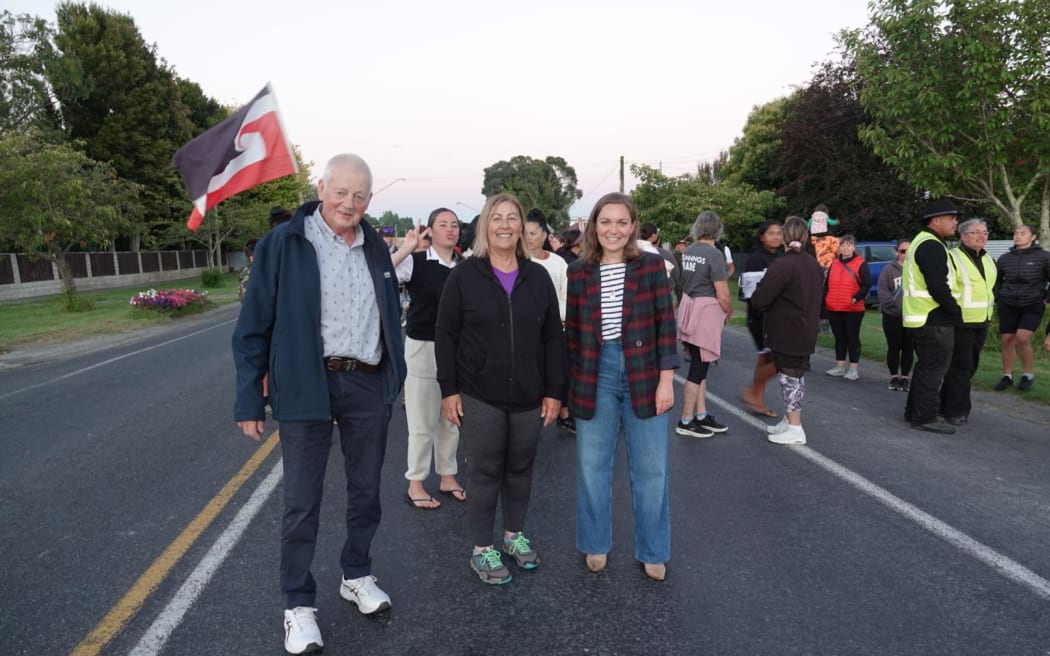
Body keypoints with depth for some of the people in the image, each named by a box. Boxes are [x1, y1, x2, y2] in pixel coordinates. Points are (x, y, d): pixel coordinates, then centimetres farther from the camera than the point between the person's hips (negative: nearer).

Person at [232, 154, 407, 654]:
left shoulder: (375, 247, 8)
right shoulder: (283, 244, -6)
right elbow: (254, 325, -6)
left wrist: (395, 375, 13)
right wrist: (249, 399, -7)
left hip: (368, 384, 5)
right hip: (308, 384, -4)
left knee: (366, 490, 15)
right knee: (302, 500, 5)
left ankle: (357, 576, 36)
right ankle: (298, 604, 22)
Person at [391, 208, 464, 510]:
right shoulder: (416, 261, -9)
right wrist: (405, 249, -26)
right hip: (423, 347, -4)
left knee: (452, 419, 15)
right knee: (422, 422, 5)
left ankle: (448, 477, 31)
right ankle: (415, 484, 21)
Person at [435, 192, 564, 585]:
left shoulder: (538, 277, 4)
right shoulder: (464, 275, -4)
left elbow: (553, 337, 5)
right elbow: (446, 335, -3)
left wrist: (553, 391, 1)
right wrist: (448, 389, -8)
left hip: (529, 396, 3)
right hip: (479, 397, -3)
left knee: (520, 469, 15)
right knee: (484, 472, 5)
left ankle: (515, 535, 35)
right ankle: (482, 549, 21)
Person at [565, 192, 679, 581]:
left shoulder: (651, 266, -2)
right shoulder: (578, 272, 1)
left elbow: (666, 324, -3)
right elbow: (572, 331, 4)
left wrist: (666, 379, -8)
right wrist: (569, 383, 3)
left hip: (643, 376, -1)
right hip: (594, 376, 1)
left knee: (650, 468, 9)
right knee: (592, 465, 12)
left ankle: (652, 551, 27)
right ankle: (595, 544, 31)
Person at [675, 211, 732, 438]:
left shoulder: (688, 251, 7)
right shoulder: (714, 254, -15)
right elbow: (723, 295, -17)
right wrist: (729, 313, 2)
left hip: (689, 310, 8)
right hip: (706, 315, -8)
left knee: (699, 366, 15)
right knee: (698, 369, 0)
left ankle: (701, 415, 23)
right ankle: (686, 421, 7)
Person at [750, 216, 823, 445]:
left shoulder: (783, 264, -21)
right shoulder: (814, 265, 7)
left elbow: (759, 299, -23)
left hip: (785, 334, -8)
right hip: (806, 334, 8)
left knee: (789, 378, 0)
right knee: (796, 377, 17)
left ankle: (795, 429, 5)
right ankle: (790, 420, 29)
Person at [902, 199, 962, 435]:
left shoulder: (922, 242, 17)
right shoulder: (932, 246, -16)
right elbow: (938, 287, -23)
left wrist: (951, 311, 18)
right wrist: (956, 311, -11)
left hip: (922, 318, 11)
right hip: (934, 319, -11)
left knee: (926, 366, 17)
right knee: (934, 369, -4)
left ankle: (914, 411, 25)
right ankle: (925, 417, 2)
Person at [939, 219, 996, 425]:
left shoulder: (988, 260, 16)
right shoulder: (953, 257, -10)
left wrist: (988, 315, 25)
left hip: (981, 323, 8)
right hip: (960, 322, -8)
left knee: (970, 366, 11)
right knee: (961, 366, -7)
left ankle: (946, 404, 21)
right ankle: (956, 411, 1)